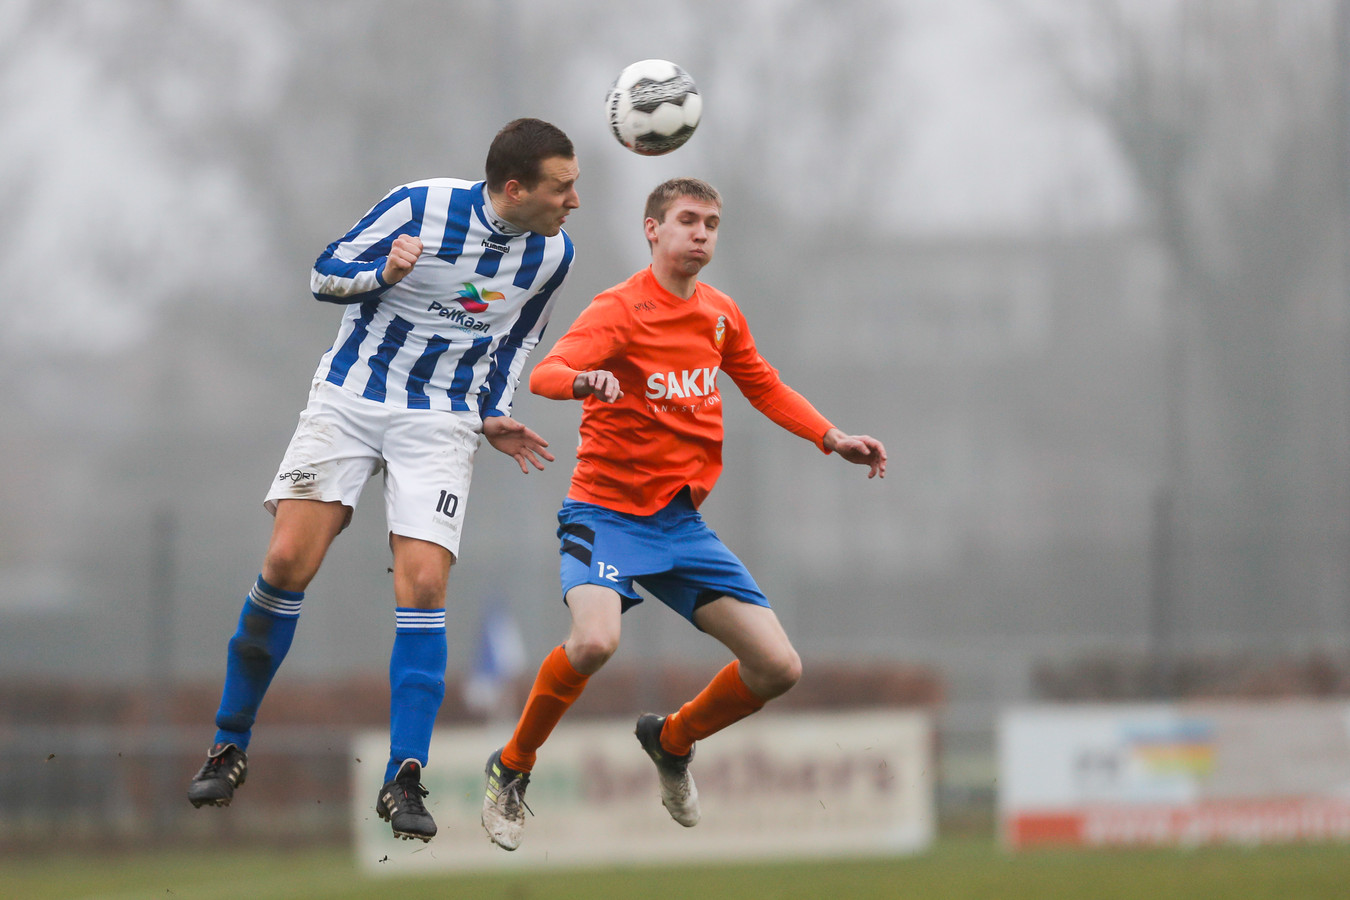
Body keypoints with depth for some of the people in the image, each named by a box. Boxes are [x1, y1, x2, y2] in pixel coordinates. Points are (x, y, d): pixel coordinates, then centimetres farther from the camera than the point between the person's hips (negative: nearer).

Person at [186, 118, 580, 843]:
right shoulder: (421, 206, -14)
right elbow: (325, 274, -5)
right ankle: (229, 748, 4)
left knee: (424, 585, -15)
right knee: (288, 561, -11)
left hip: (441, 423, 2)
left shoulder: (552, 253, -1)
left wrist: (493, 415, 3)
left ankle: (403, 779, -11)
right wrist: (383, 275, -24)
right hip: (351, 397, -2)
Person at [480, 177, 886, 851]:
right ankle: (511, 771, -8)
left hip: (681, 519, 6)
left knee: (779, 668, -2)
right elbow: (544, 374, -28)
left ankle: (672, 740, 27)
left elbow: (764, 388, 25)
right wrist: (582, 380, -51)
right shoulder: (621, 309, -12)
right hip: (608, 510, -6)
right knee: (595, 641, -34)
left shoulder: (720, 314, 8)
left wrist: (832, 439, 14)